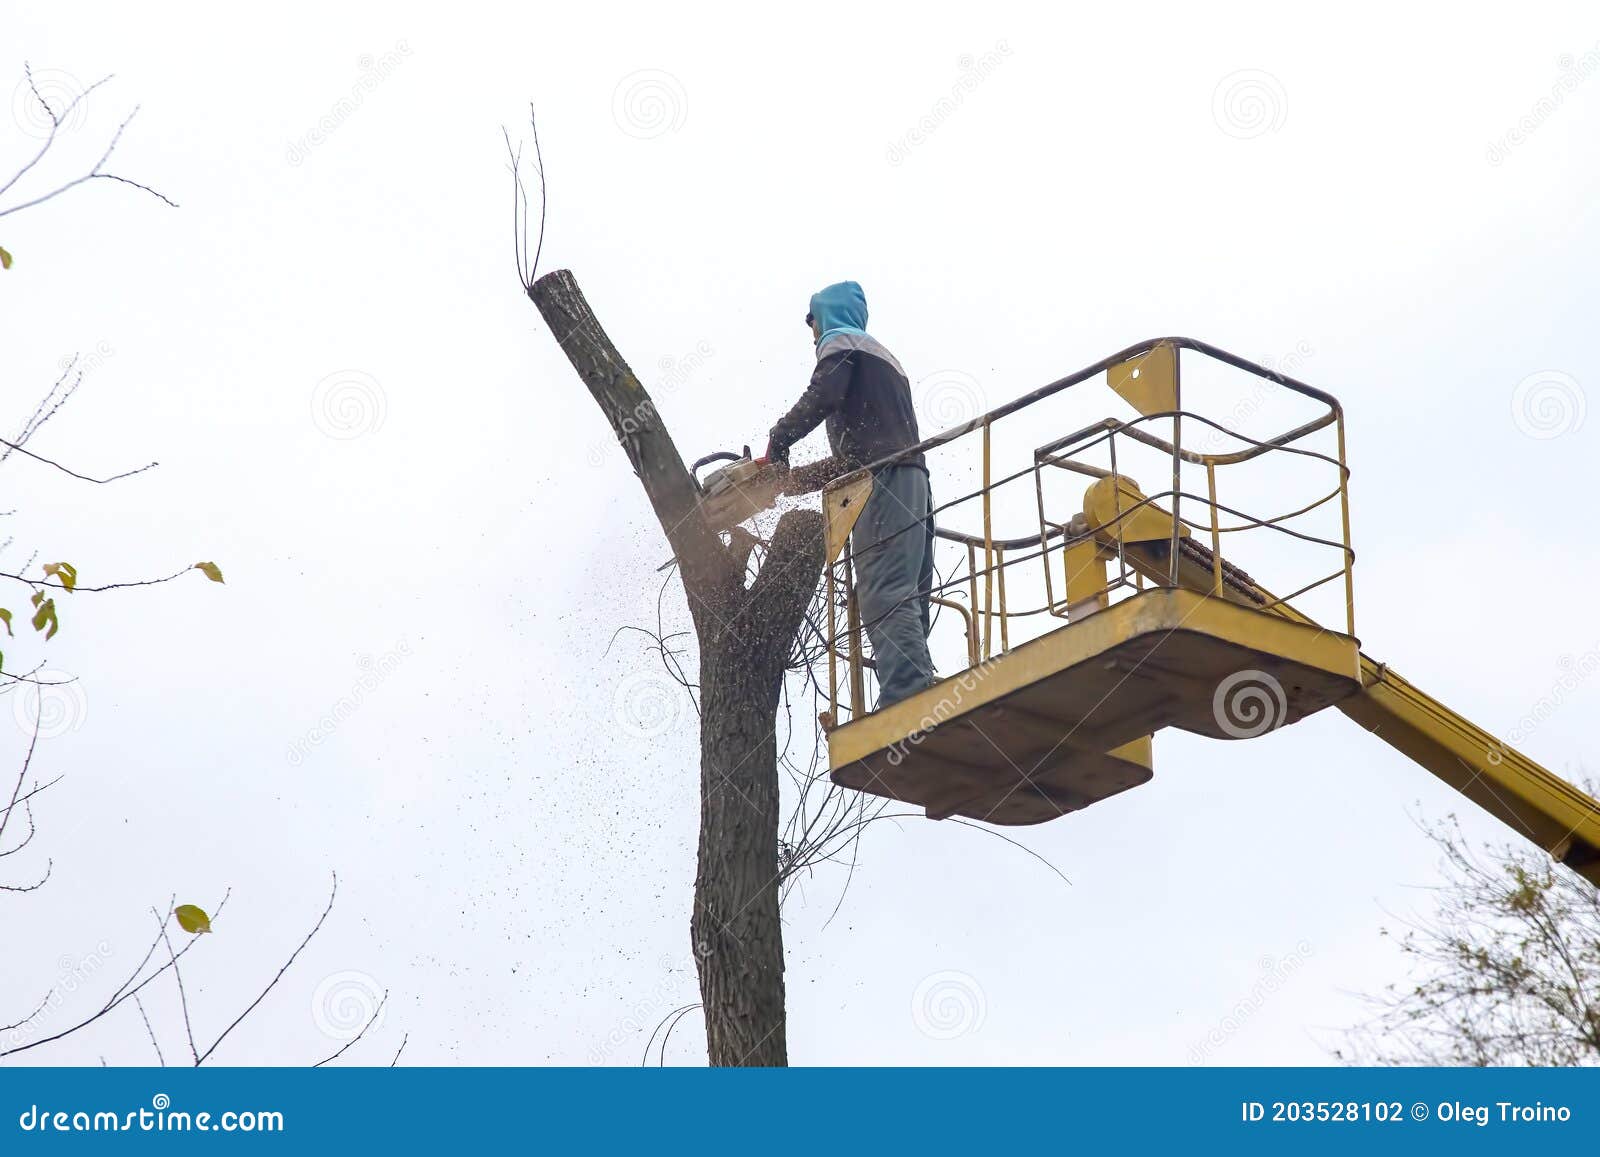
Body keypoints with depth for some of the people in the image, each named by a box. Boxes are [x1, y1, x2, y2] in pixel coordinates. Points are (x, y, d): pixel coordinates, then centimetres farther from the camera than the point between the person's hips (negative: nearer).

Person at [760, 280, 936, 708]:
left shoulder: (840, 341, 9)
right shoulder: (884, 358, 36)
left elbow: (822, 396, -11)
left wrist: (777, 444, 1)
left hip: (883, 481, -9)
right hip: (913, 481, 9)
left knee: (885, 595, -21)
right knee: (908, 600, 2)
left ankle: (905, 697, -35)